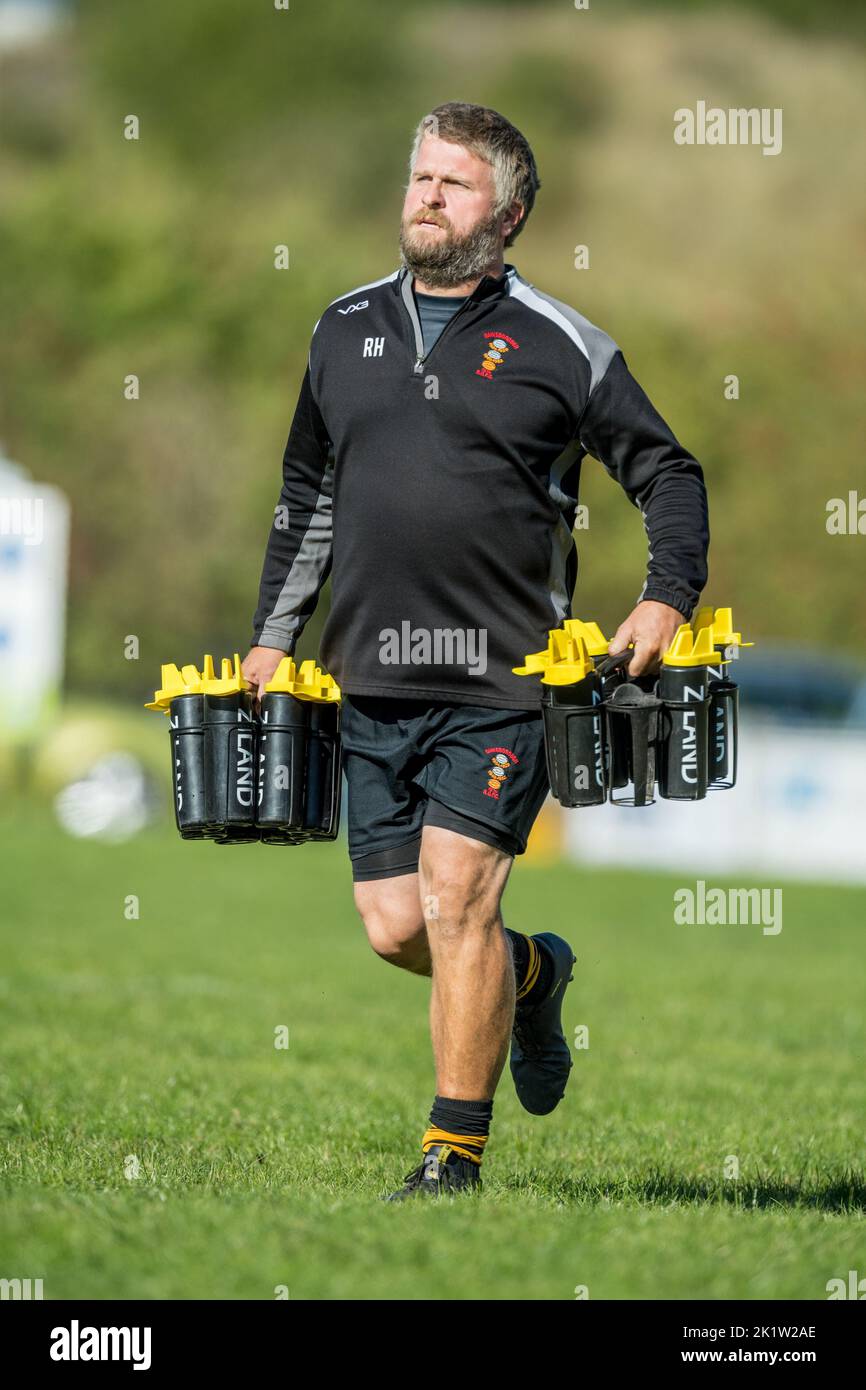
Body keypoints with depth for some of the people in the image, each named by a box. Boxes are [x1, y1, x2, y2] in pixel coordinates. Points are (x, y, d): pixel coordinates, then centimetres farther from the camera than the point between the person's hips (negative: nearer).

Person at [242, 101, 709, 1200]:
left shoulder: (560, 346, 0)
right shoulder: (346, 330, 13)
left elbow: (668, 475, 8)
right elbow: (307, 495, 24)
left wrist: (666, 597, -6)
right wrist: (273, 636, 21)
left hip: (502, 682, -5)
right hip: (370, 679, 5)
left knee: (458, 900, -12)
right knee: (393, 926, 3)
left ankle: (456, 1152, -2)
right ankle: (533, 976, 35)